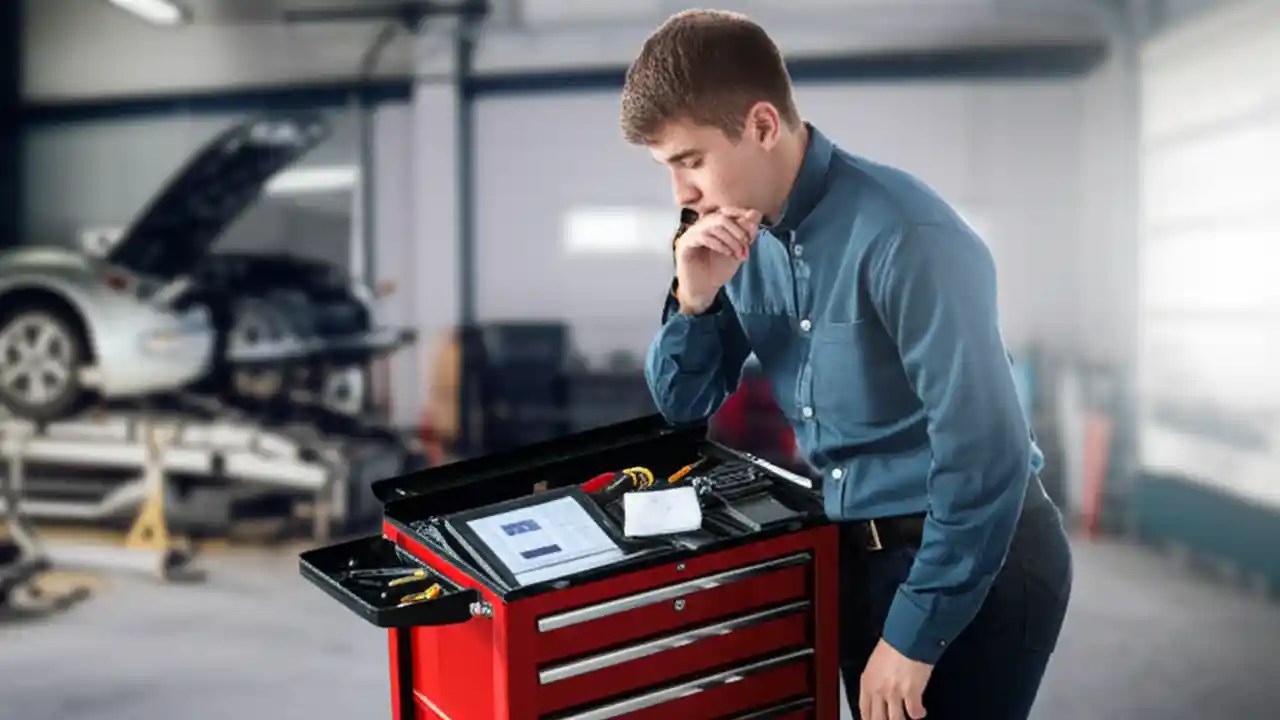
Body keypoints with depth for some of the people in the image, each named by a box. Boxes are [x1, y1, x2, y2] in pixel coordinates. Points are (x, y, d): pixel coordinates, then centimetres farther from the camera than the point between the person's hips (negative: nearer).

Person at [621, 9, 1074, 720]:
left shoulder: (905, 237, -25)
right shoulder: (740, 237, -2)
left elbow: (987, 454, -25)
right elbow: (682, 405, 5)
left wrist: (912, 637, -18)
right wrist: (695, 298, -14)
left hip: (980, 561, -7)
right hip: (857, 550, 7)